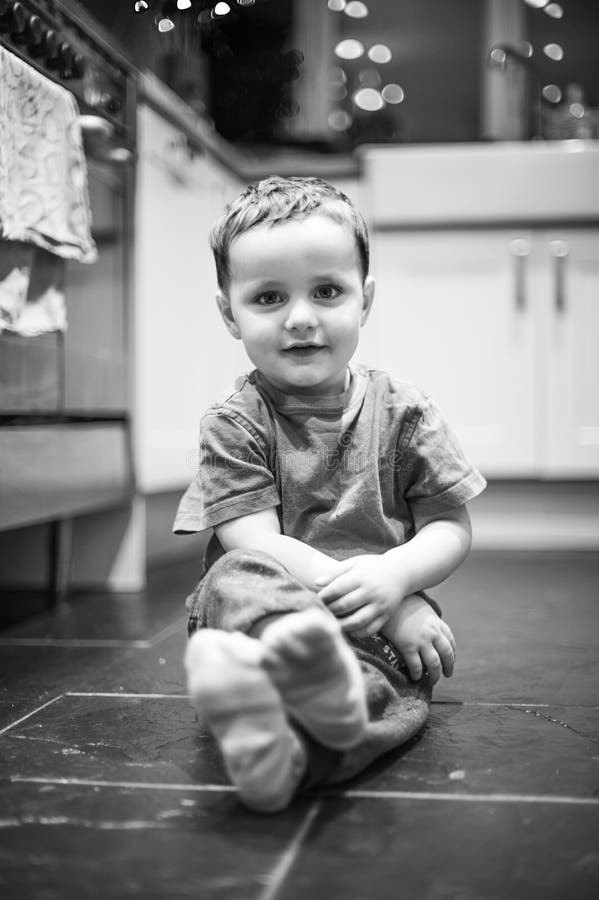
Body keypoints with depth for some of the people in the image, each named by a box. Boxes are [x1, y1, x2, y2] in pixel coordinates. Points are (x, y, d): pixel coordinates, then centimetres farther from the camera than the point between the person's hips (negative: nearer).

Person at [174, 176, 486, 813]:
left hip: (383, 630, 1)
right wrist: (390, 606, -20)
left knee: (406, 680, -33)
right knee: (238, 576, -34)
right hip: (257, 608, -1)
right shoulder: (234, 424, 0)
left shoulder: (402, 412, 6)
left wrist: (395, 575, -19)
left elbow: (451, 528, 7)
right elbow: (255, 544, -11)